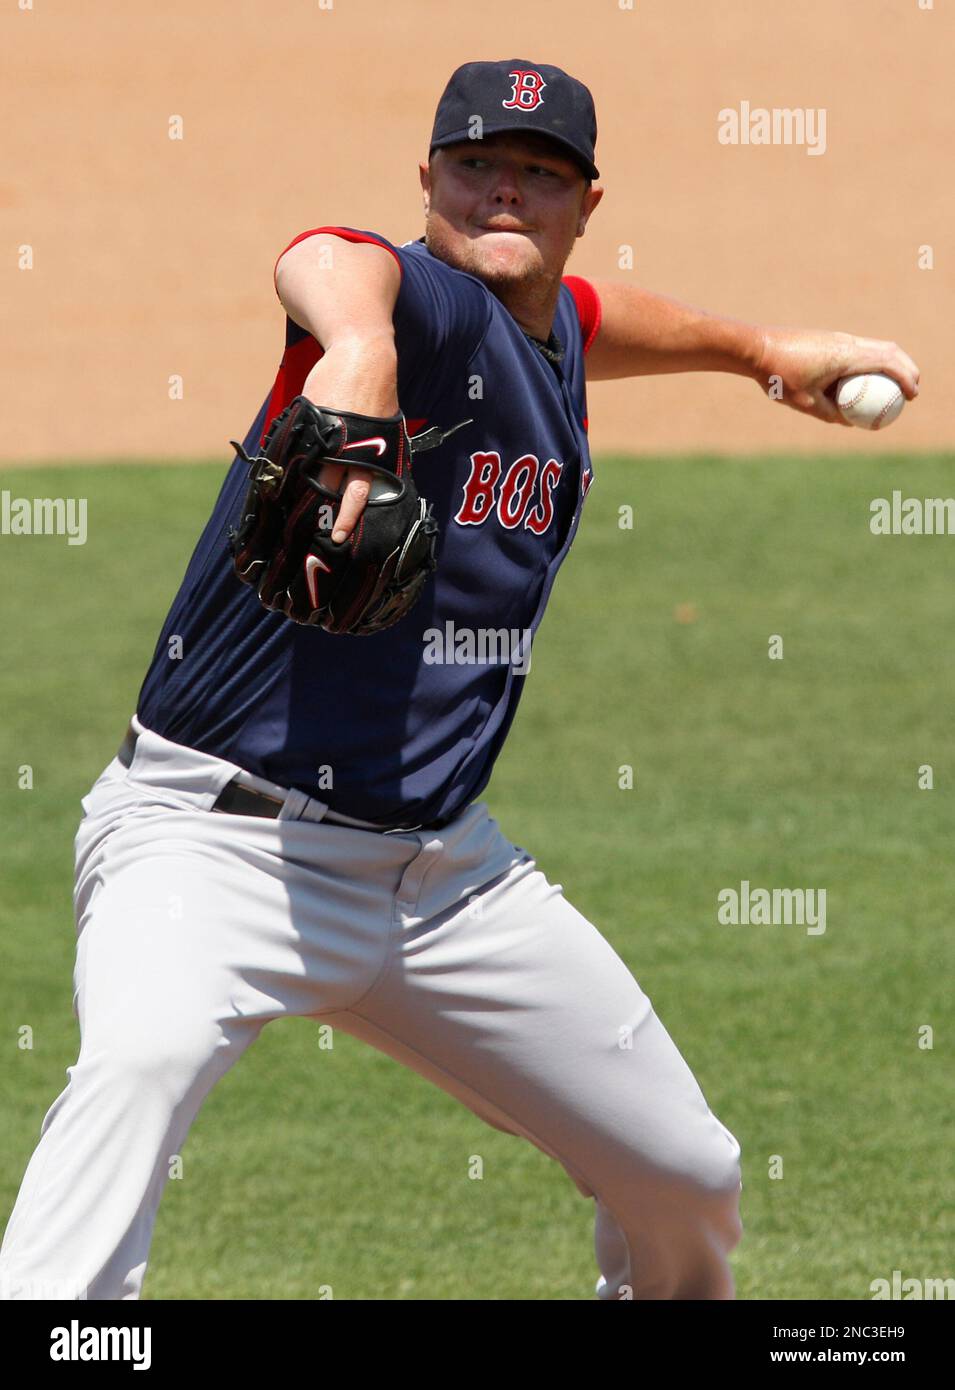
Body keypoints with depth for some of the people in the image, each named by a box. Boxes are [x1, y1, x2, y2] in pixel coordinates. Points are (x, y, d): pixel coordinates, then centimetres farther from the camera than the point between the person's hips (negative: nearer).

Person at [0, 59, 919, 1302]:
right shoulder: (431, 304, -16)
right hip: (219, 831, -8)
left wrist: (761, 350, 46)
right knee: (142, 1054, -39)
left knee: (688, 1180, 13)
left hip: (446, 865, 8)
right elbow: (330, 268, -43)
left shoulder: (552, 331, 7)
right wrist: (360, 338, -65)